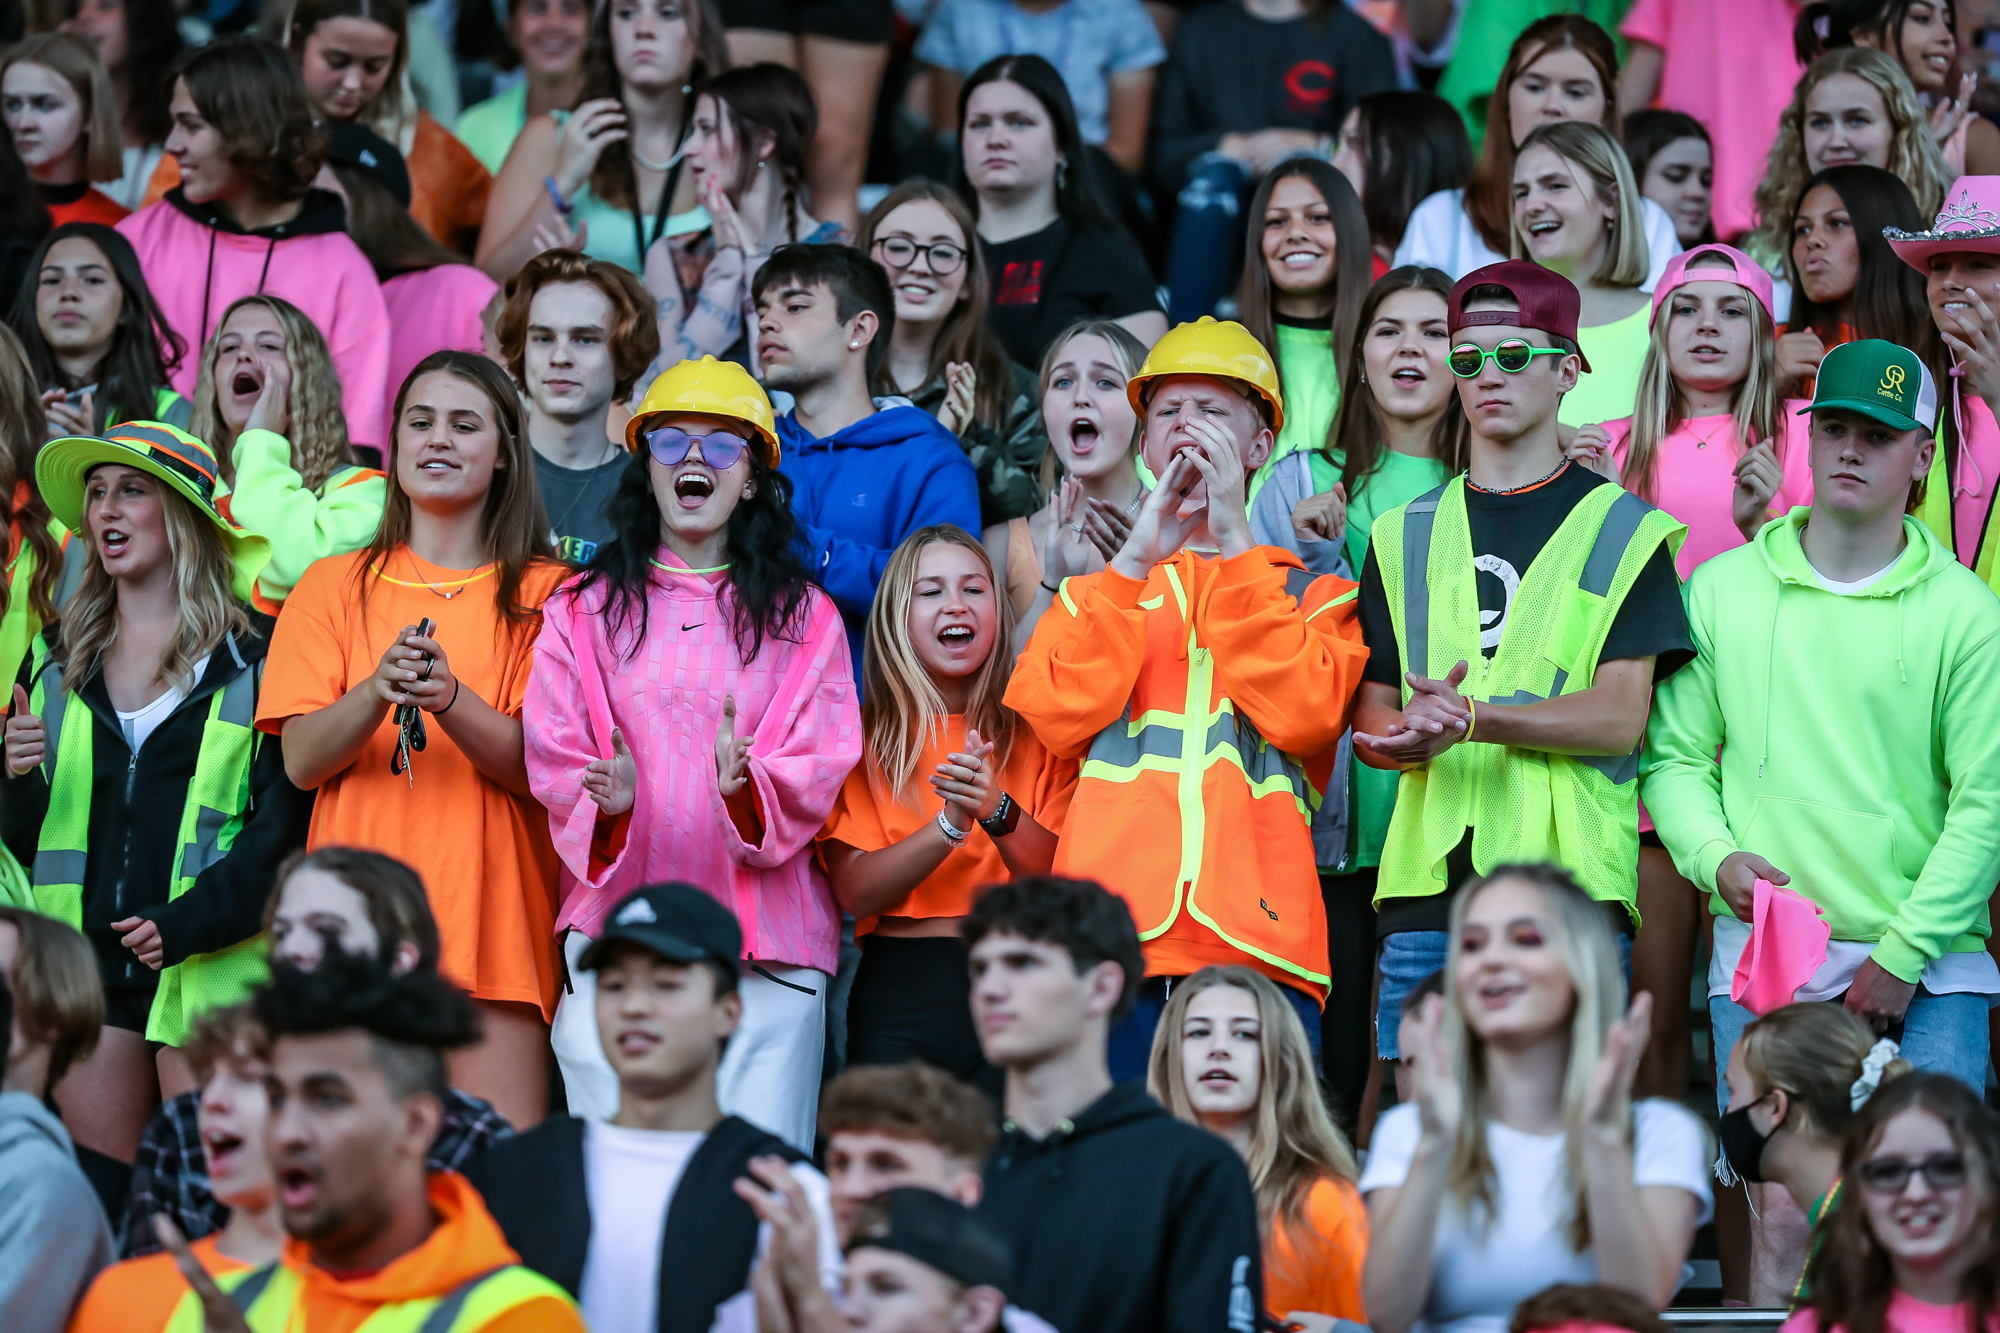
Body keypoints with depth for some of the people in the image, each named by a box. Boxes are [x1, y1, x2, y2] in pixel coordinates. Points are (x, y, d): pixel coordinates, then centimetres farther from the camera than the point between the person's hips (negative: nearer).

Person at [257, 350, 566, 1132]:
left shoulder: (541, 592, 8)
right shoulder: (335, 585, 13)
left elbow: (540, 768, -2)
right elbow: (302, 760, 3)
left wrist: (450, 699, -20)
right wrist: (378, 693, -16)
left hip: (493, 916, -1)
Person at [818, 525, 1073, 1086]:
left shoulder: (1037, 733, 8)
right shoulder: (864, 737, 7)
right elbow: (855, 891, -5)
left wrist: (998, 811, -19)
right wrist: (951, 824, -19)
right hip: (898, 992, 0)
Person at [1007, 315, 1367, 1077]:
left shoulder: (1311, 594, 20)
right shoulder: (1098, 589, 23)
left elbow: (1304, 713, -3)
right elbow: (1055, 718, 2)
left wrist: (1232, 542, -3)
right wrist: (1139, 558, -3)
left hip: (1256, 949, -1)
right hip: (1109, 939, 1)